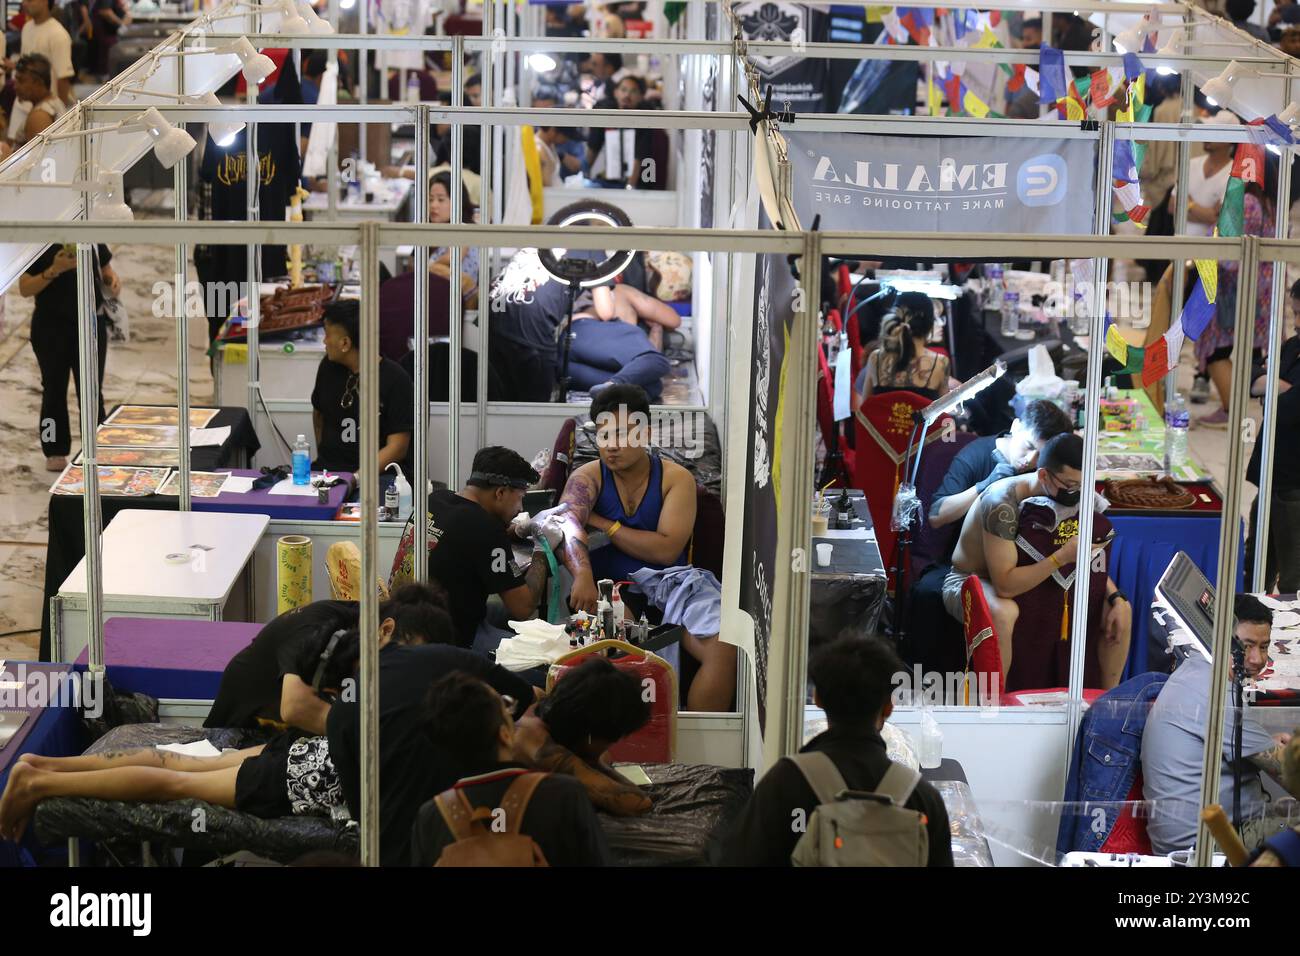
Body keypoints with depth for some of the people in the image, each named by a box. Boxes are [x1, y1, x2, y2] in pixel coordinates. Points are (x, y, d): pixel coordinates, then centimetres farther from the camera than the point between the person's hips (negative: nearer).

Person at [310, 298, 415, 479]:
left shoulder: (394, 379, -7)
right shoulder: (329, 366, 10)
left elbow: (397, 447, -10)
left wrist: (357, 478, -20)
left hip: (381, 473, -4)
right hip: (328, 469, 4)